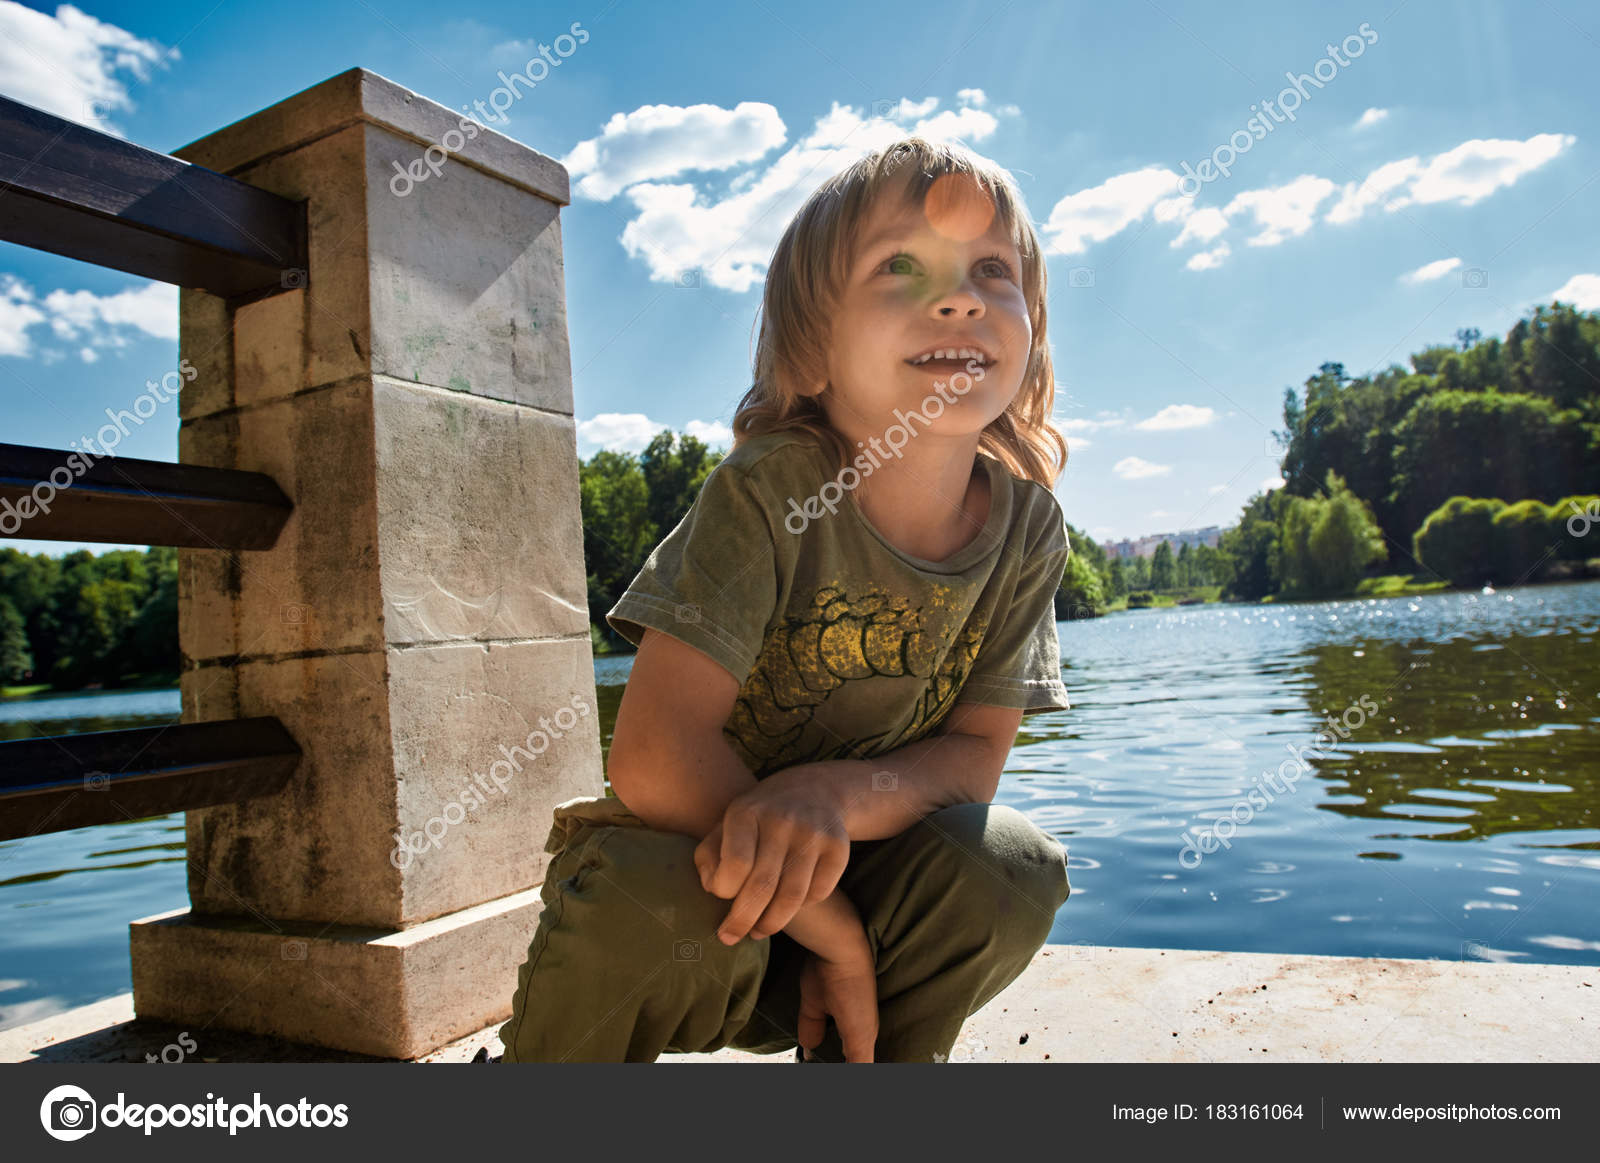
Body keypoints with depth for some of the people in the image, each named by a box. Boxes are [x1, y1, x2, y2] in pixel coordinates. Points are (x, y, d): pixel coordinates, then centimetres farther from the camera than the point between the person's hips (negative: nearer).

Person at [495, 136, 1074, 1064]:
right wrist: (836, 934, -20)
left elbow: (976, 753, -9)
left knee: (1005, 868, -23)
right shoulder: (767, 493, -25)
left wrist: (835, 795, -32)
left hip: (852, 878, 4)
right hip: (690, 848, -3)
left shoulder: (1025, 525, -10)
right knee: (654, 906, -34)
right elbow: (653, 757, -30)